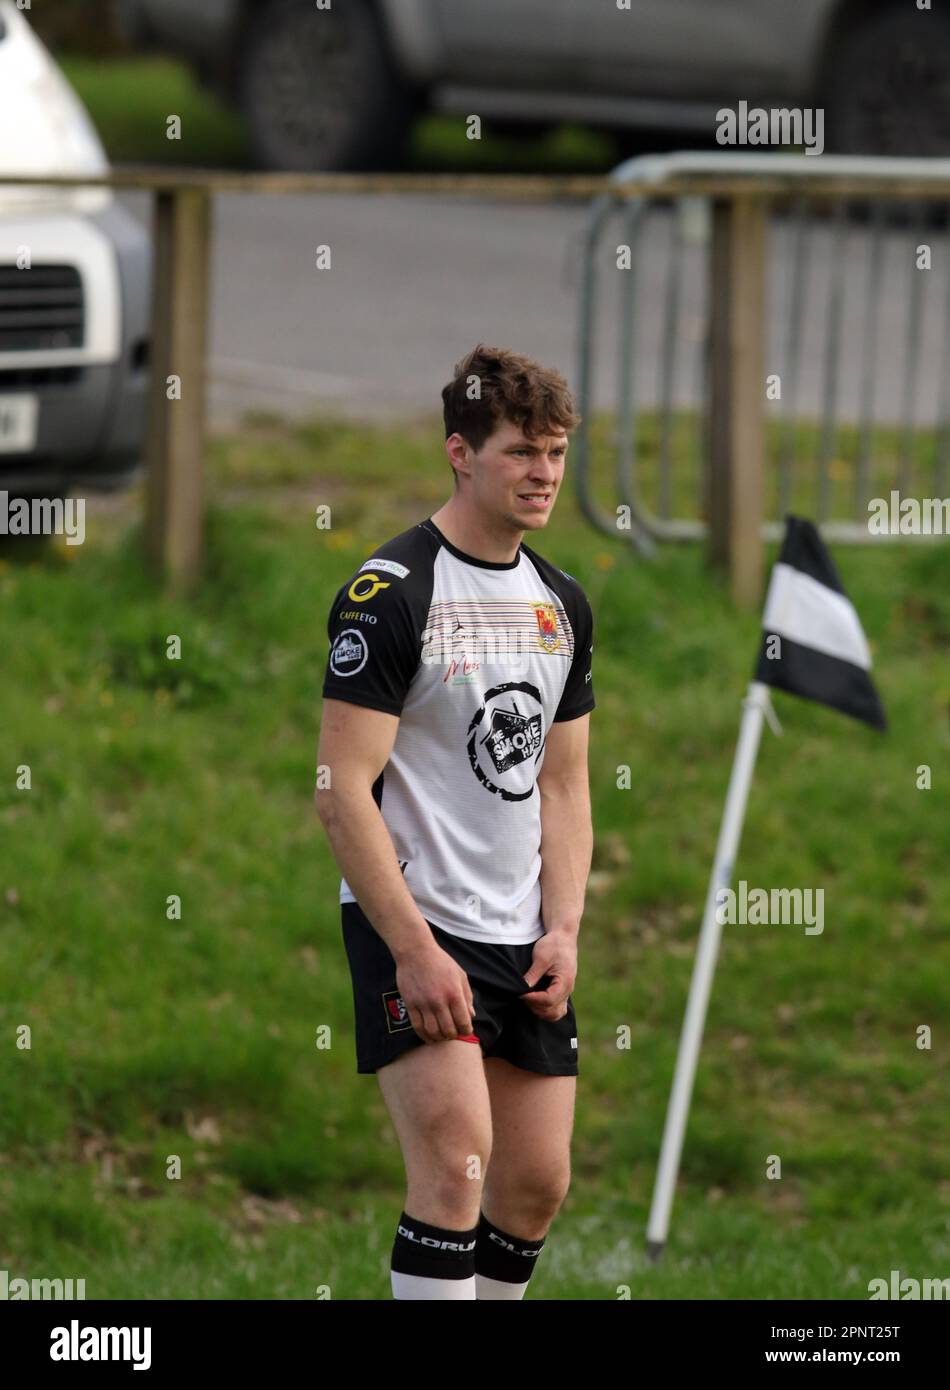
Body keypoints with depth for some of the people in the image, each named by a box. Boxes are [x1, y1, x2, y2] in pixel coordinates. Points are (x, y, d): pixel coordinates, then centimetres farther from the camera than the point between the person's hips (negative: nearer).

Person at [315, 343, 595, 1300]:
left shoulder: (563, 603, 12)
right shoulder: (390, 594, -11)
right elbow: (342, 791, -15)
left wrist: (562, 930, 3)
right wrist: (415, 951, -20)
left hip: (525, 940, 7)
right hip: (413, 928, -7)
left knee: (538, 1181, 5)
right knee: (455, 1165, -18)